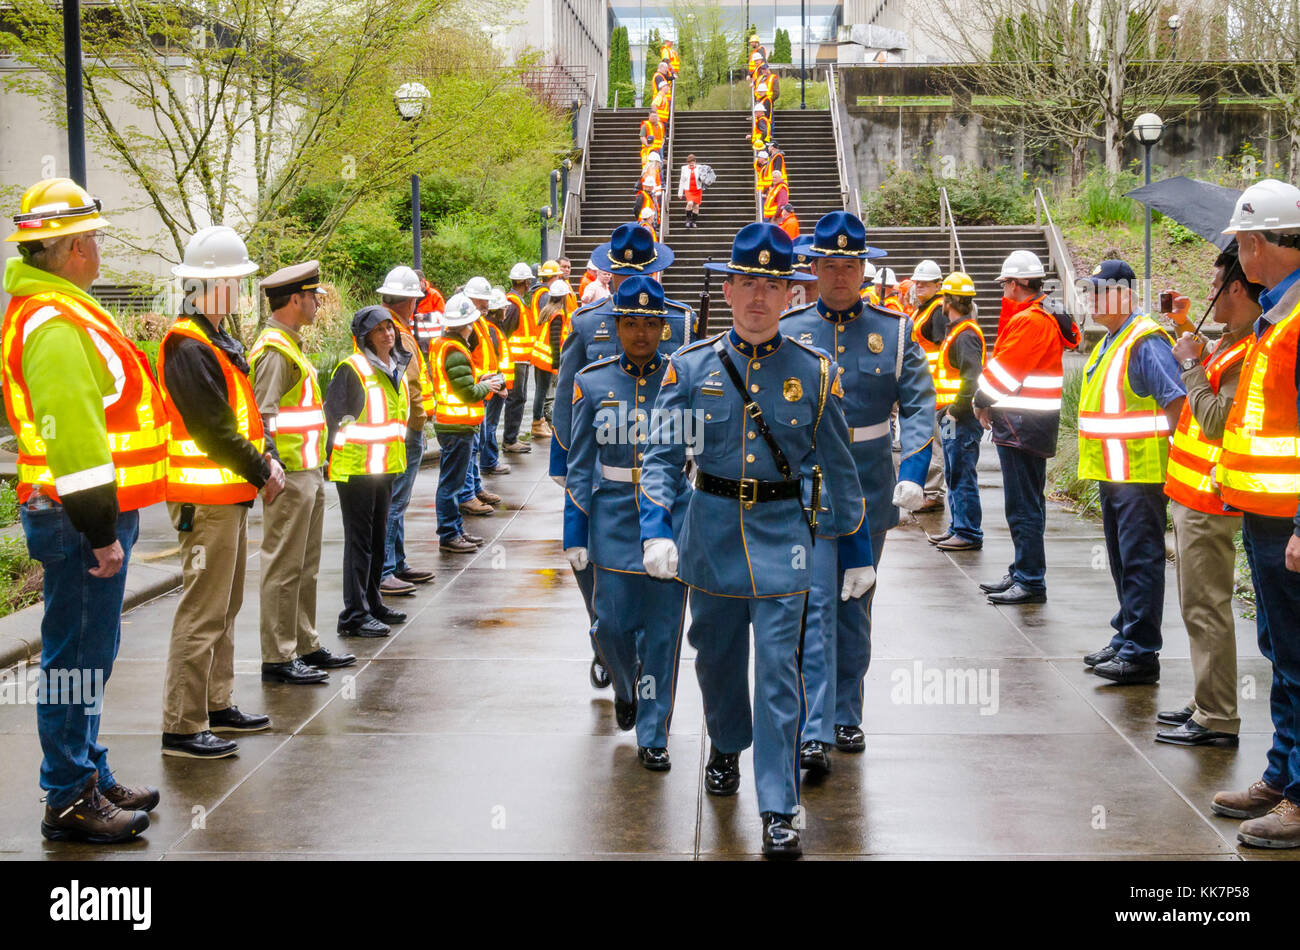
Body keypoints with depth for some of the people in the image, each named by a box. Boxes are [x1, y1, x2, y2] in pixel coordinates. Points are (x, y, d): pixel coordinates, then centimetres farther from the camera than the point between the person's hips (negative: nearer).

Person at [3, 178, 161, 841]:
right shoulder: (57, 325, -19)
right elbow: (72, 435, -25)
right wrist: (100, 532, -23)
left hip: (86, 513, 11)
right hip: (78, 519, -11)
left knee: (84, 654, 18)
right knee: (76, 659, -3)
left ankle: (93, 778, 29)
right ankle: (70, 803, 5)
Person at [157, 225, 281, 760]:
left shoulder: (218, 340, 15)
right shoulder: (187, 347, -18)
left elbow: (245, 410, 17)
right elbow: (215, 427, -21)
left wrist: (269, 459, 3)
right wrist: (260, 474, -12)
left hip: (232, 495, 11)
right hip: (206, 499, -11)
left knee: (226, 606, 18)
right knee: (203, 611, -8)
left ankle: (217, 705, 29)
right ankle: (182, 727, -3)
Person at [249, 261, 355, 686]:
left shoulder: (291, 345, 18)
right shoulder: (273, 349, -14)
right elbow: (263, 416, -20)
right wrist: (272, 470, -23)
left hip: (309, 473, 10)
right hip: (289, 475, -10)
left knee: (306, 566, 16)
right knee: (284, 567, -5)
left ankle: (304, 646, 25)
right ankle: (277, 658, 0)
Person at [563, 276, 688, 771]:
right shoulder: (592, 382, 2)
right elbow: (580, 465, 6)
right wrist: (574, 532, 3)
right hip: (614, 518, 1)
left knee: (662, 631, 1)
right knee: (613, 625, 2)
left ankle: (652, 736, 13)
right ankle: (625, 687, 36)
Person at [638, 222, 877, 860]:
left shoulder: (814, 372, 0)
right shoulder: (690, 368, -1)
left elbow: (838, 468, 6)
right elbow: (663, 455, -3)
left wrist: (857, 550, 8)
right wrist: (656, 528, -17)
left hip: (783, 533, -1)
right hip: (712, 530, 2)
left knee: (778, 674, -6)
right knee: (717, 657, 16)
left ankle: (779, 813, -1)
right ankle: (726, 748, 46)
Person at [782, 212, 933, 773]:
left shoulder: (893, 331, 3)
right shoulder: (785, 331, 0)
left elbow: (919, 404, 0)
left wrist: (913, 472, -13)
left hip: (869, 490, 2)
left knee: (855, 610, 12)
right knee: (816, 607, -11)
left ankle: (847, 718, 26)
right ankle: (816, 732, -14)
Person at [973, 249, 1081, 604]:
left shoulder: (1029, 321, -17)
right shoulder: (1048, 319, 15)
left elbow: (1003, 370, -16)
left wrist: (982, 401, 0)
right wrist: (989, 403, 8)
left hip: (1021, 425, -11)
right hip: (1034, 425, 11)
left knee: (1022, 507, -6)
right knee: (1028, 504, 17)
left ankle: (1031, 582, -3)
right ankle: (1022, 573, 26)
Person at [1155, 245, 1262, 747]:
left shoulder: (1250, 351, -19)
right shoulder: (1228, 343, 13)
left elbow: (1217, 421, -24)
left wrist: (1191, 365, -15)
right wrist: (1185, 329, 21)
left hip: (1209, 502, -10)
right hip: (1190, 494, 10)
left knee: (1205, 608, -6)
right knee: (1198, 606, 17)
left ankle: (1217, 720, -1)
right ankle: (1206, 703, 26)